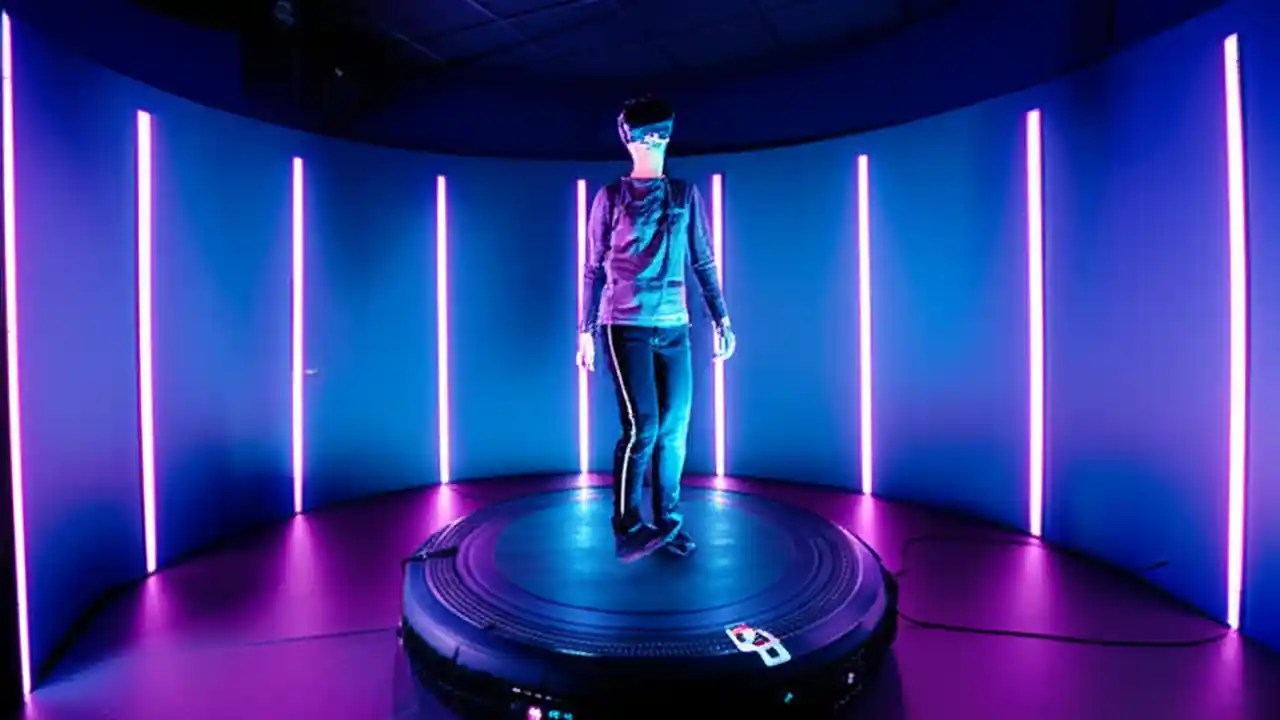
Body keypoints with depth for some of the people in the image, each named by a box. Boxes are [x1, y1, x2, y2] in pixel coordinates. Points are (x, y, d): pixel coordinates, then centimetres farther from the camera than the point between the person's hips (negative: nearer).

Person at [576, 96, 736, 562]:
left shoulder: (686, 195, 13)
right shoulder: (611, 197, 6)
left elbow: (703, 263, 12)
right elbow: (593, 269, 6)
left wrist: (721, 320, 4)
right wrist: (586, 331, 1)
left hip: (674, 328, 3)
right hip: (626, 327, -3)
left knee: (675, 429, 4)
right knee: (642, 427, -9)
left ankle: (668, 521, 19)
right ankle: (626, 529, 6)